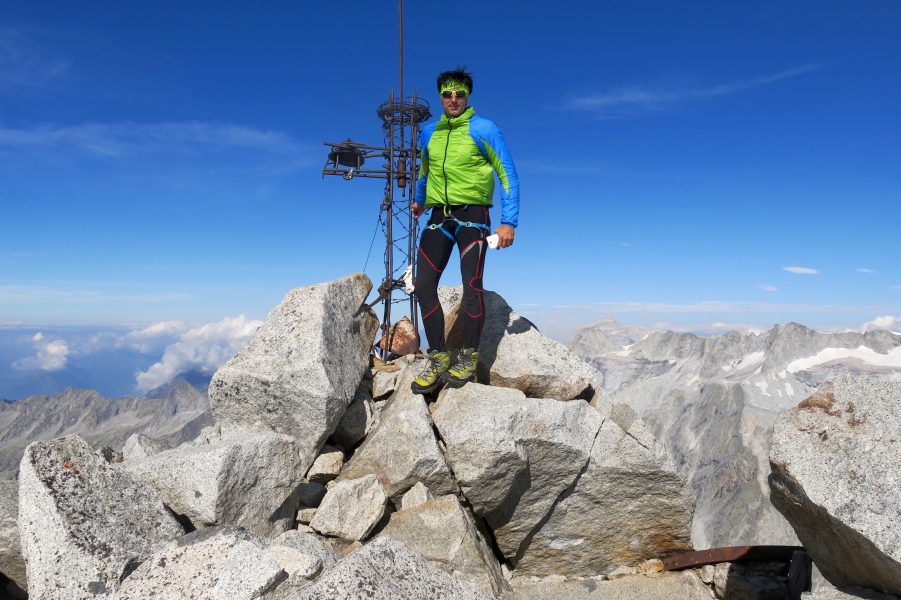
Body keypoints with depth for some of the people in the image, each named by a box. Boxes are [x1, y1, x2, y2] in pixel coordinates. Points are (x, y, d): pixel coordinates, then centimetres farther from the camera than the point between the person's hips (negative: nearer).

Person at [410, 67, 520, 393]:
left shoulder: (483, 129, -2)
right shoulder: (429, 132, 13)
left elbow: (508, 175, -4)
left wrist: (509, 222, -12)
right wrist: (420, 200, 45)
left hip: (472, 216, -4)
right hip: (439, 217, 5)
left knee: (472, 286, -7)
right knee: (423, 285, -6)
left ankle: (468, 358, 6)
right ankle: (438, 357, 4)